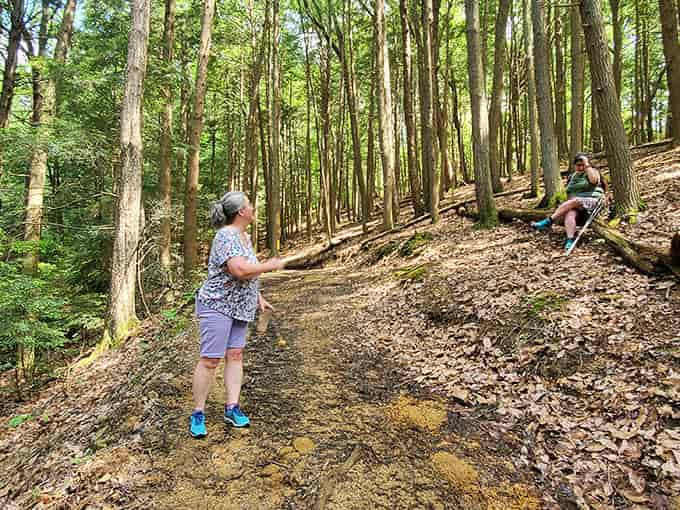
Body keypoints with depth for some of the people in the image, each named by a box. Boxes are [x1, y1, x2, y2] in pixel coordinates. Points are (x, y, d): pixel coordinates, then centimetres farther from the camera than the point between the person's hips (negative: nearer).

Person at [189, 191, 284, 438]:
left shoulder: (245, 236, 10)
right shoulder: (226, 236, -20)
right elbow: (239, 270, -33)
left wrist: (259, 298, 15)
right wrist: (270, 265, -20)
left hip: (239, 307, 9)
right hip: (217, 306, -9)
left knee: (235, 355, 9)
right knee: (210, 360, -3)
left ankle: (232, 408, 17)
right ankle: (198, 414, 11)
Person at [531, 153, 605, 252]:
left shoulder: (593, 171, 8)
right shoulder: (572, 177, 22)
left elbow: (593, 180, -17)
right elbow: (569, 193, 22)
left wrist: (587, 164, -11)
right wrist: (567, 205, 2)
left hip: (592, 202, -4)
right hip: (575, 205, 4)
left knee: (573, 201, -34)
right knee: (569, 213, -31)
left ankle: (548, 221, -34)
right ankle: (570, 240, -49)